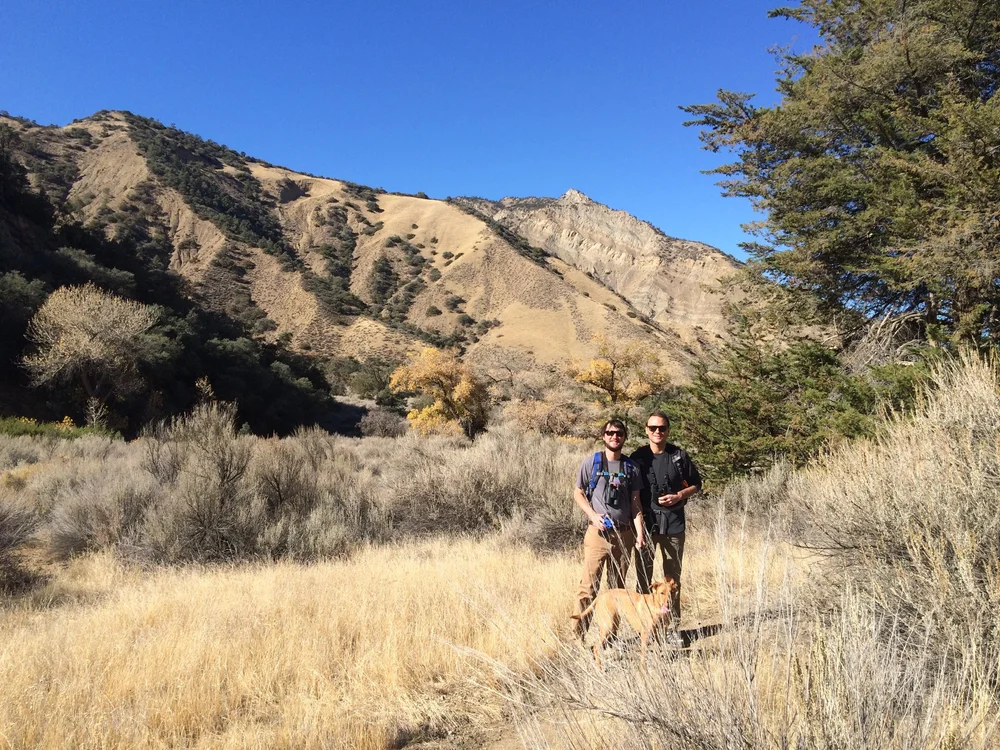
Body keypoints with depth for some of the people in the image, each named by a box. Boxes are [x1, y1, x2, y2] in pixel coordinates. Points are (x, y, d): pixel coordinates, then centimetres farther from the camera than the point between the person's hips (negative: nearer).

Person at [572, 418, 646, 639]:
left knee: (618, 588, 10)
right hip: (598, 532, -3)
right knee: (589, 586, -8)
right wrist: (593, 515, -12)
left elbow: (635, 502, 9)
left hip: (624, 534, 3)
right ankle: (579, 636, -2)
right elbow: (578, 493, 4)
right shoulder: (591, 462, 0)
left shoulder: (631, 467, 8)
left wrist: (639, 532, -2)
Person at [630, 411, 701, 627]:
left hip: (673, 522, 1)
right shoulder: (637, 458, 0)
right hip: (646, 521, -1)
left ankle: (673, 623, 19)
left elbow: (696, 484, 10)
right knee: (643, 574, 0)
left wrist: (679, 496, -8)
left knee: (673, 575, 9)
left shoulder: (680, 456, 1)